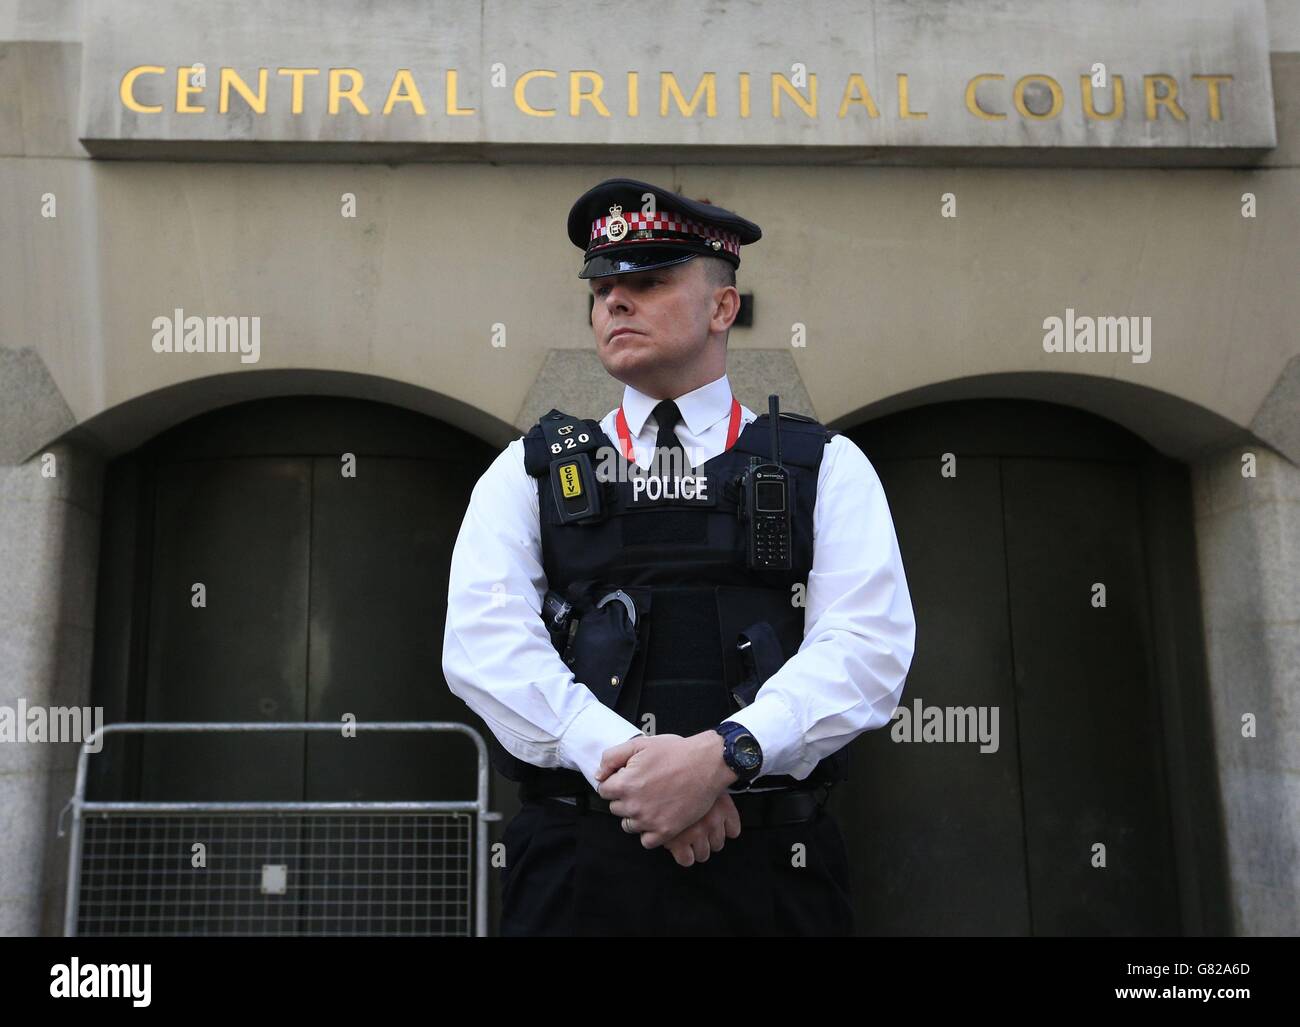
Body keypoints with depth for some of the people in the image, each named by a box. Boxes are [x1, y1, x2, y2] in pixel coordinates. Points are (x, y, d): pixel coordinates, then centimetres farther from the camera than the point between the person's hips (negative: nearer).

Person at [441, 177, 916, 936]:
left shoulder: (826, 468, 6)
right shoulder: (529, 472, 9)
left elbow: (869, 646, -7)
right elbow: (484, 640, -5)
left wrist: (721, 755, -21)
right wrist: (619, 756, -19)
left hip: (769, 871, 0)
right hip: (576, 864, 1)